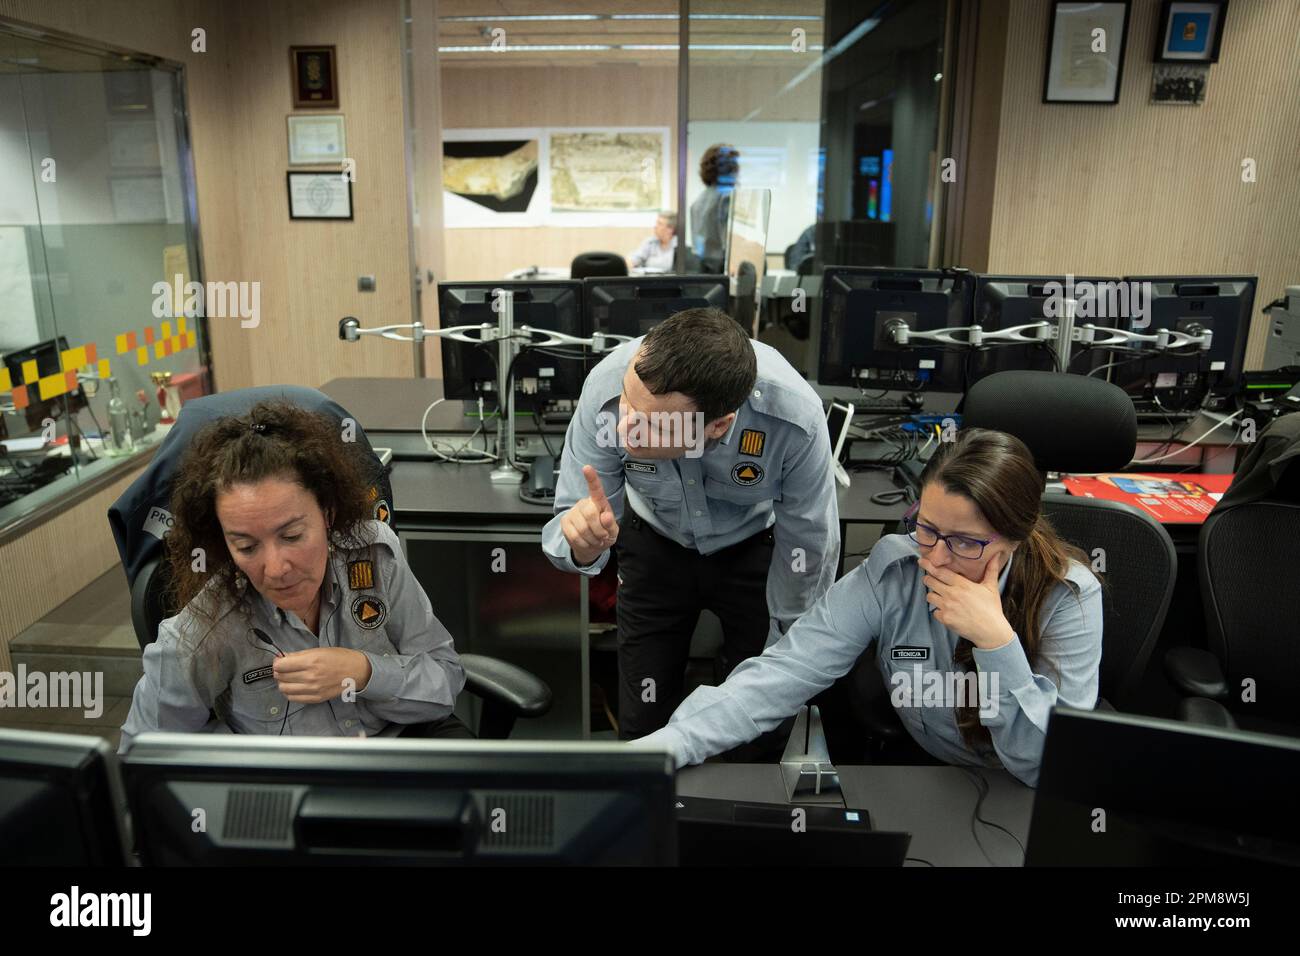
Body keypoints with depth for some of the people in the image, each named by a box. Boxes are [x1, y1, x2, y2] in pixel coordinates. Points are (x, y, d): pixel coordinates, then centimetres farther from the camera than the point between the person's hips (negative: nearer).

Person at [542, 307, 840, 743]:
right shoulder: (607, 387, -33)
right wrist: (582, 545, -46)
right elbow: (567, 524, -22)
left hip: (754, 548, -1)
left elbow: (808, 549, -19)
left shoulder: (795, 416, -37)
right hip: (655, 548, 1)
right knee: (643, 723, 7)